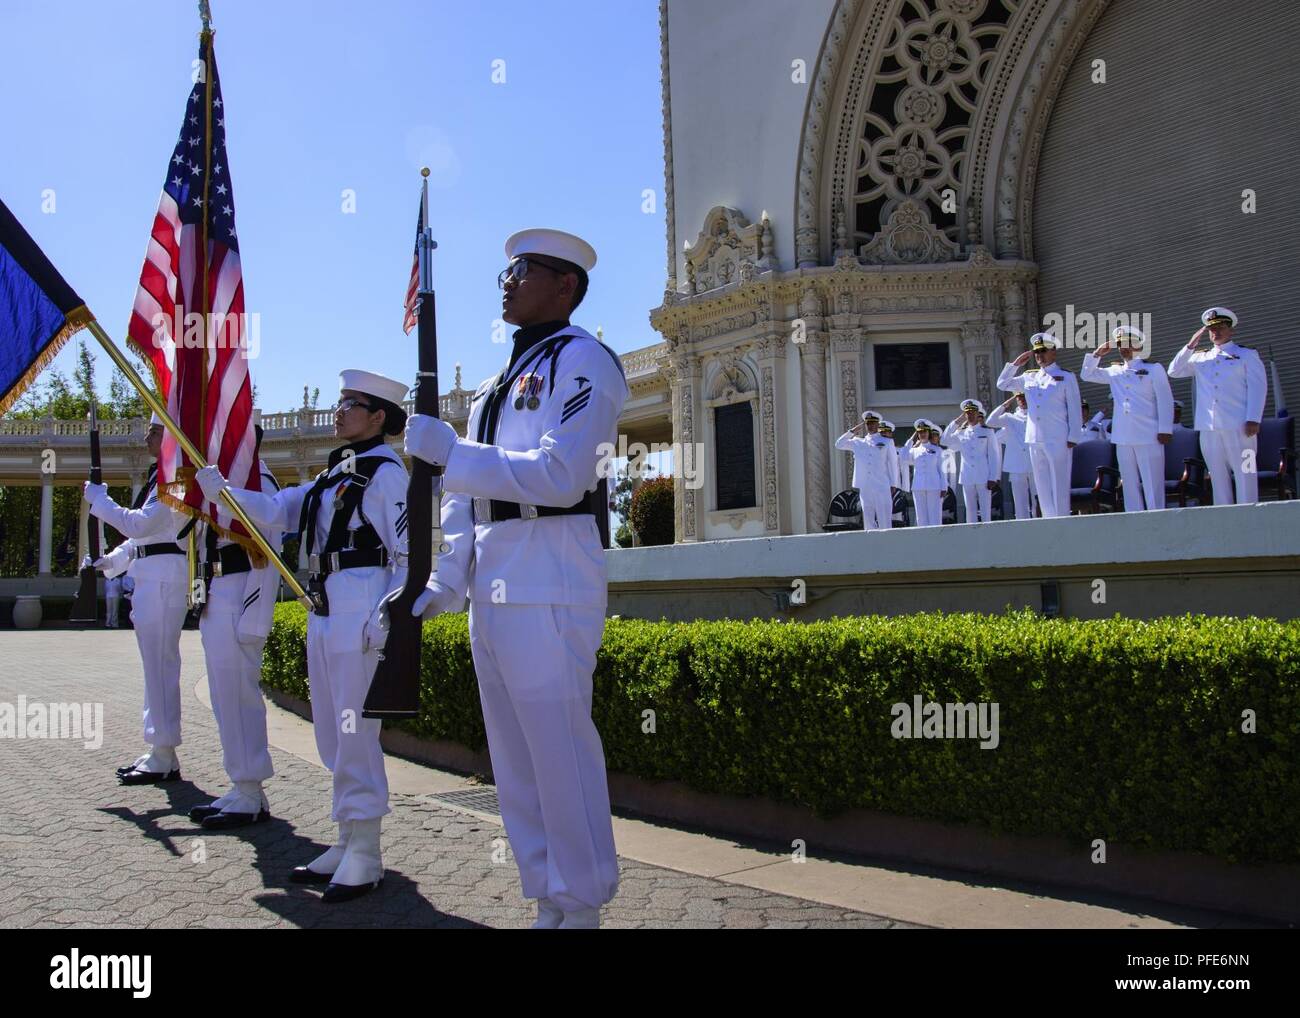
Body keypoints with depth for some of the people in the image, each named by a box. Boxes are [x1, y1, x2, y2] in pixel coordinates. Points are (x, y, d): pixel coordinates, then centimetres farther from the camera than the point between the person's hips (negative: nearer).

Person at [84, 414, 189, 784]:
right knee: (158, 664, 13)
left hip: (163, 576, -11)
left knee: (160, 663, -7)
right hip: (152, 575, 11)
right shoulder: (162, 476, 19)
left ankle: (164, 759, 0)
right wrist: (112, 560, 18)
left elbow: (140, 525, -18)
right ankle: (160, 753, 21)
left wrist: (98, 499, -6)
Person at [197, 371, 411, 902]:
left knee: (355, 734, -5)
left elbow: (407, 555, -14)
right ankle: (348, 842, 26)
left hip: (361, 613, -9)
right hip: (325, 612, 9)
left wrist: (386, 620, -19)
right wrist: (213, 483, 7)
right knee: (332, 734, 14)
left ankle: (365, 856, 6)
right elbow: (274, 510, 16)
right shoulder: (335, 471, 18)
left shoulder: (385, 472, -8)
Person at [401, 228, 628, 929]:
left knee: (559, 754, -5)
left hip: (548, 589, -9)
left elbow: (559, 476, -18)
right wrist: (445, 583, 14)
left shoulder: (581, 359, -5)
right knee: (514, 762, 13)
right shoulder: (497, 383, 22)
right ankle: (548, 904, 25)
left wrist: (450, 451, -15)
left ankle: (581, 908, 9)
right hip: (493, 591, 9)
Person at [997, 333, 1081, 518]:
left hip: (1058, 440, -5)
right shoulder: (1029, 377, 15)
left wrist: (1072, 438, -8)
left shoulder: (1066, 377, 3)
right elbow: (1002, 384, 22)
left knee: (1060, 486, -4)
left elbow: (1075, 409, -1)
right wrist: (1015, 364, 11)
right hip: (1035, 440, 5)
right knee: (1043, 487, 7)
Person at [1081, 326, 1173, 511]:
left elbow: (1165, 401, 0)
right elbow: (1087, 375, 25)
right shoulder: (1114, 372, 16)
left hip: (1149, 437, -4)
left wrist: (1165, 430, -7)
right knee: (1130, 485, 5)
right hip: (1123, 438, 4)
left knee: (1153, 485, -6)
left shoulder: (1154, 369, 6)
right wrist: (1097, 355, 11)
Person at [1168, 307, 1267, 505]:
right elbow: (1174, 371, 11)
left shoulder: (1246, 355, 9)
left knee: (1244, 473, -5)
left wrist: (1253, 420, -10)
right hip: (1209, 427, 3)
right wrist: (1191, 345, 4)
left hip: (1238, 426, -3)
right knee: (1218, 476, 4)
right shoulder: (1200, 358, 19)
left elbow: (1257, 387, 1)